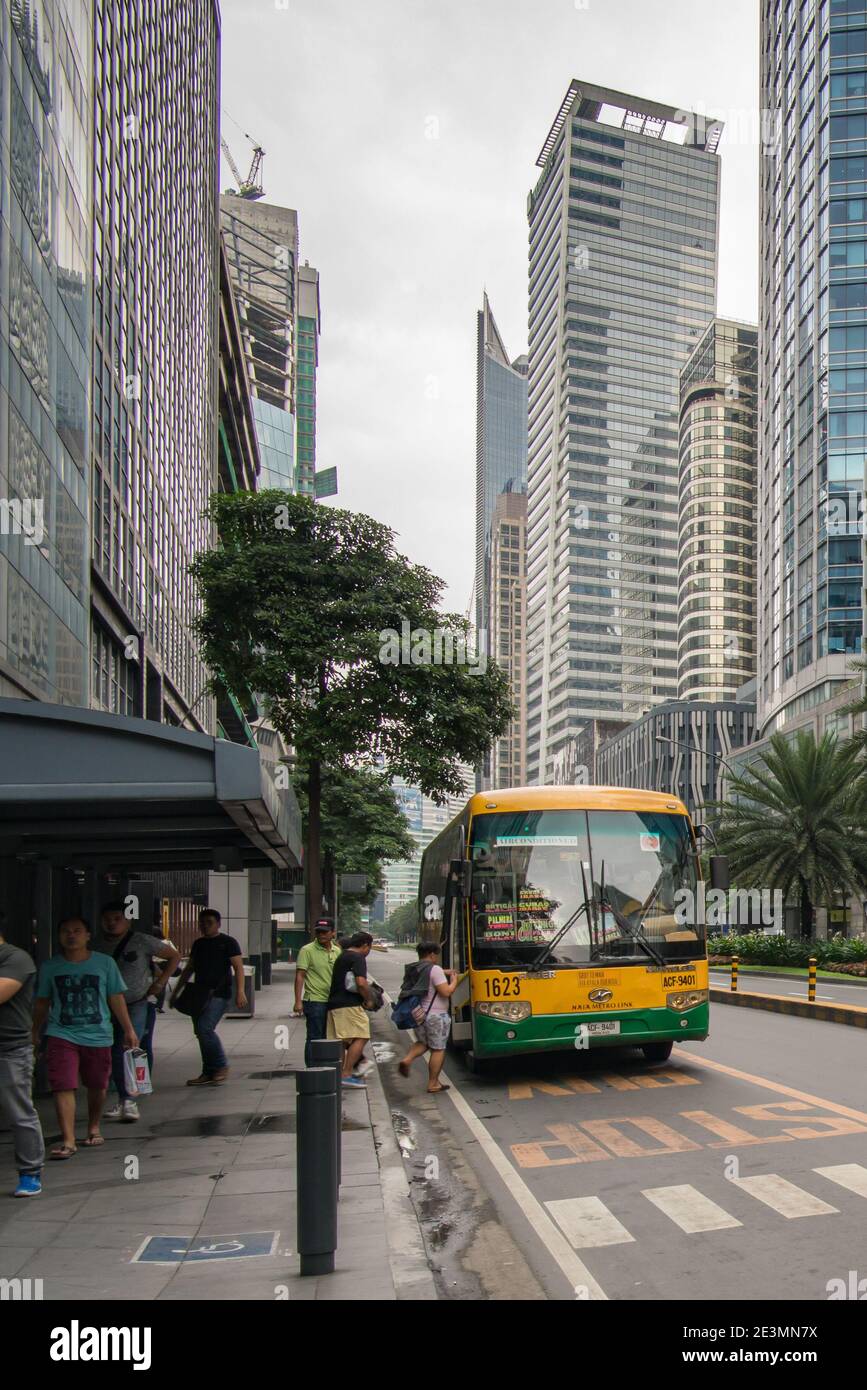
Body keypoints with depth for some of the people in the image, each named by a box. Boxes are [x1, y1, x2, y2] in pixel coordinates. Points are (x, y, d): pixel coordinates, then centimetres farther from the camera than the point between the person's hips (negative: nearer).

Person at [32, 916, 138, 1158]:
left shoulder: (105, 963, 0)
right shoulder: (50, 967, 1)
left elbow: (116, 998, 5)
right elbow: (42, 1003, 11)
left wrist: (128, 1030, 4)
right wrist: (35, 1033, 13)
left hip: (98, 1036, 1)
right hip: (62, 1035, -1)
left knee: (97, 1086, 12)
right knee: (63, 1086, -12)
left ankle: (94, 1128, 34)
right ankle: (68, 1140, -10)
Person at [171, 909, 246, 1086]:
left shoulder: (228, 942, -2)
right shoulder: (198, 944, 17)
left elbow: (238, 967, -9)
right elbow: (188, 969, 25)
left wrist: (240, 992, -20)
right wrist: (176, 992, 22)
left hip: (219, 994, -7)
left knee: (205, 1028, -20)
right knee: (201, 1032, 6)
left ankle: (221, 1067, -6)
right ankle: (208, 1073, 14)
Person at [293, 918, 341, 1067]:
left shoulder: (337, 951, 10)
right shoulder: (307, 950, -7)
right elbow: (299, 976, -10)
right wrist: (298, 1001, -16)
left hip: (333, 1002, 6)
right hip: (315, 1001, -6)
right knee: (314, 1039, -3)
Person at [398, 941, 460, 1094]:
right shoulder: (435, 969, -15)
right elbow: (446, 992, -19)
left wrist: (444, 973, 20)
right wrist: (454, 981, -2)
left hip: (417, 1014, 7)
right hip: (436, 1016, -7)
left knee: (423, 1042, 27)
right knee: (438, 1050, 6)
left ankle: (408, 1059, 1)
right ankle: (433, 1084, 9)